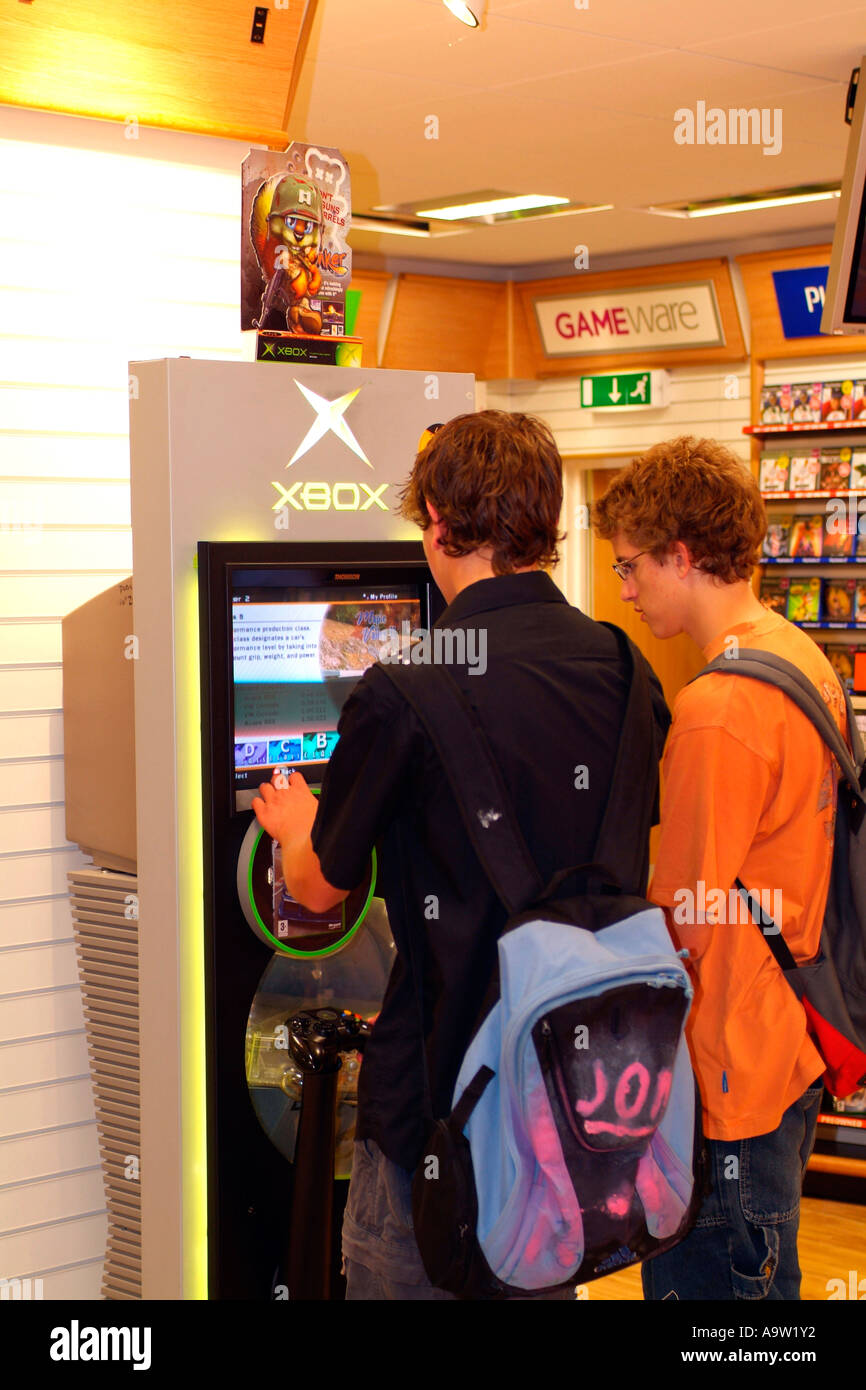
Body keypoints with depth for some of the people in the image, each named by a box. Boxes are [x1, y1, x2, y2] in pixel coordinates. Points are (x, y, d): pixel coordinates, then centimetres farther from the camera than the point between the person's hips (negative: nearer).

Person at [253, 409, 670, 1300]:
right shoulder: (624, 671, -1)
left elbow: (318, 886, -5)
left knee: (395, 1277, 10)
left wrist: (292, 824, 19)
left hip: (443, 1082, -6)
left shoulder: (406, 693, -18)